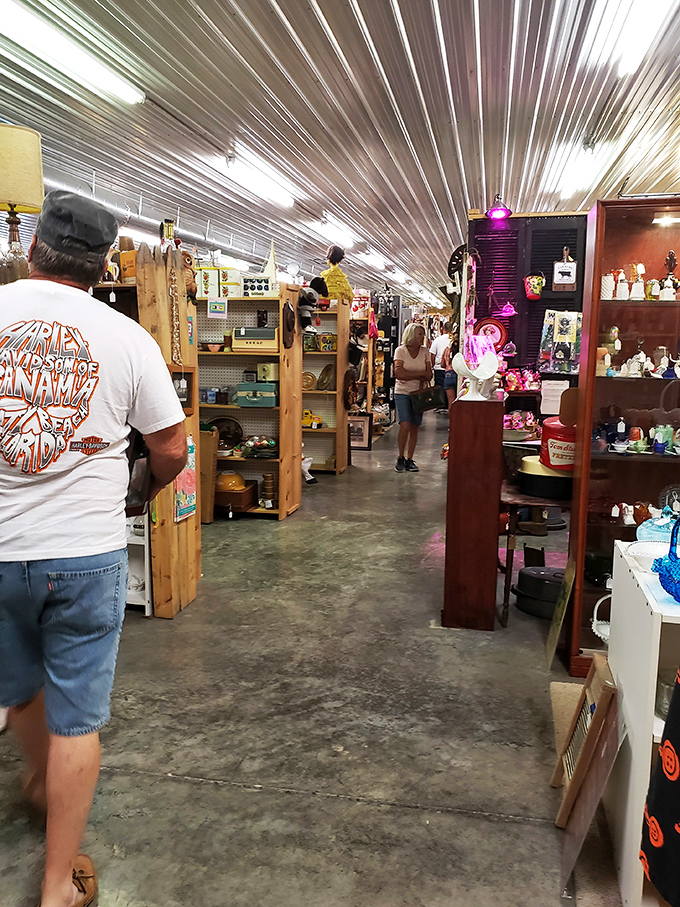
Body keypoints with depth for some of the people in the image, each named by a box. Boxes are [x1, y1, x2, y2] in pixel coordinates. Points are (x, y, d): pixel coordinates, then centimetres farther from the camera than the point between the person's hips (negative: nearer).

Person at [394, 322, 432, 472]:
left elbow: (429, 375, 1)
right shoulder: (400, 350, -3)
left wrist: (410, 375, -14)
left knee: (414, 427, 3)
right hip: (402, 393, -3)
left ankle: (409, 459, 12)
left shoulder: (425, 351, 6)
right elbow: (398, 373, -15)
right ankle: (400, 458, -1)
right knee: (405, 425, -16)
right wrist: (420, 373, -12)